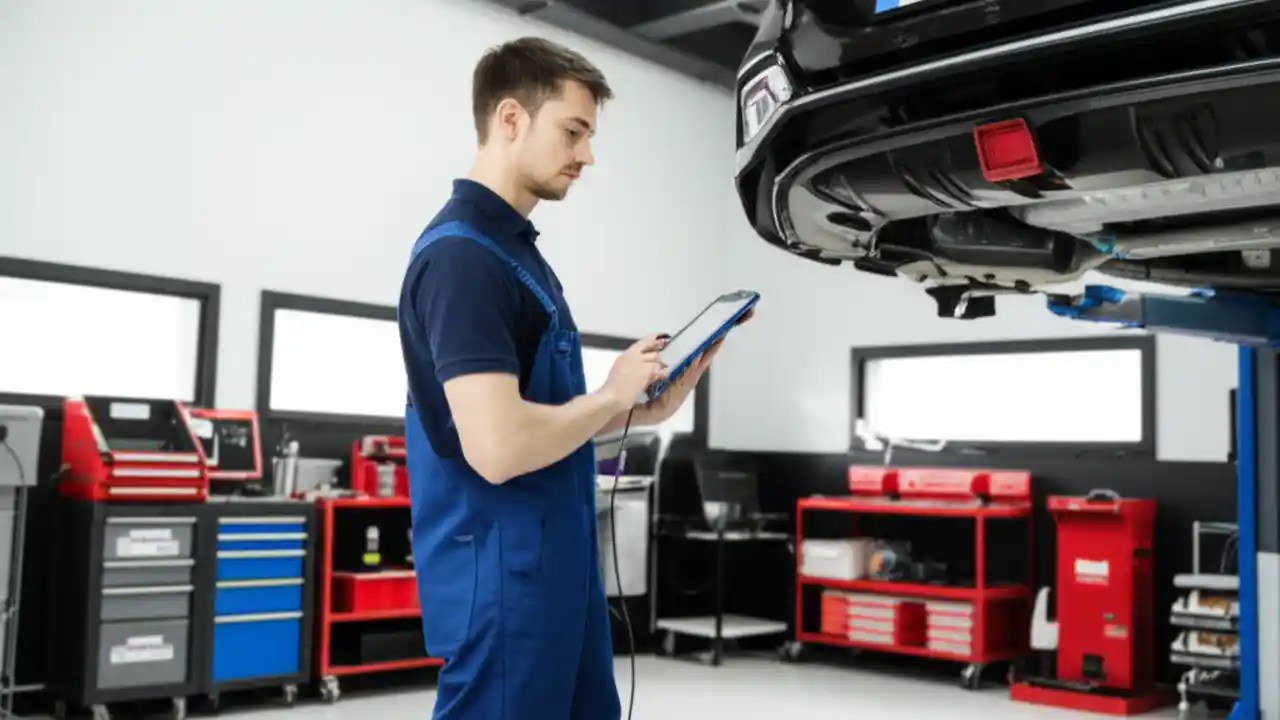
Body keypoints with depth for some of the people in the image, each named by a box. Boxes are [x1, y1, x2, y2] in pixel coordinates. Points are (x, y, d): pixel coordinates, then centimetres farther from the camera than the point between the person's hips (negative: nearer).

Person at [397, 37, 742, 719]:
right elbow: (498, 446, -28)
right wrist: (612, 394, -14)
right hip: (500, 568, -10)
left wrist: (646, 409, 6)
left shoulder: (515, 245, 13)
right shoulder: (462, 254, -19)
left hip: (553, 558, 10)